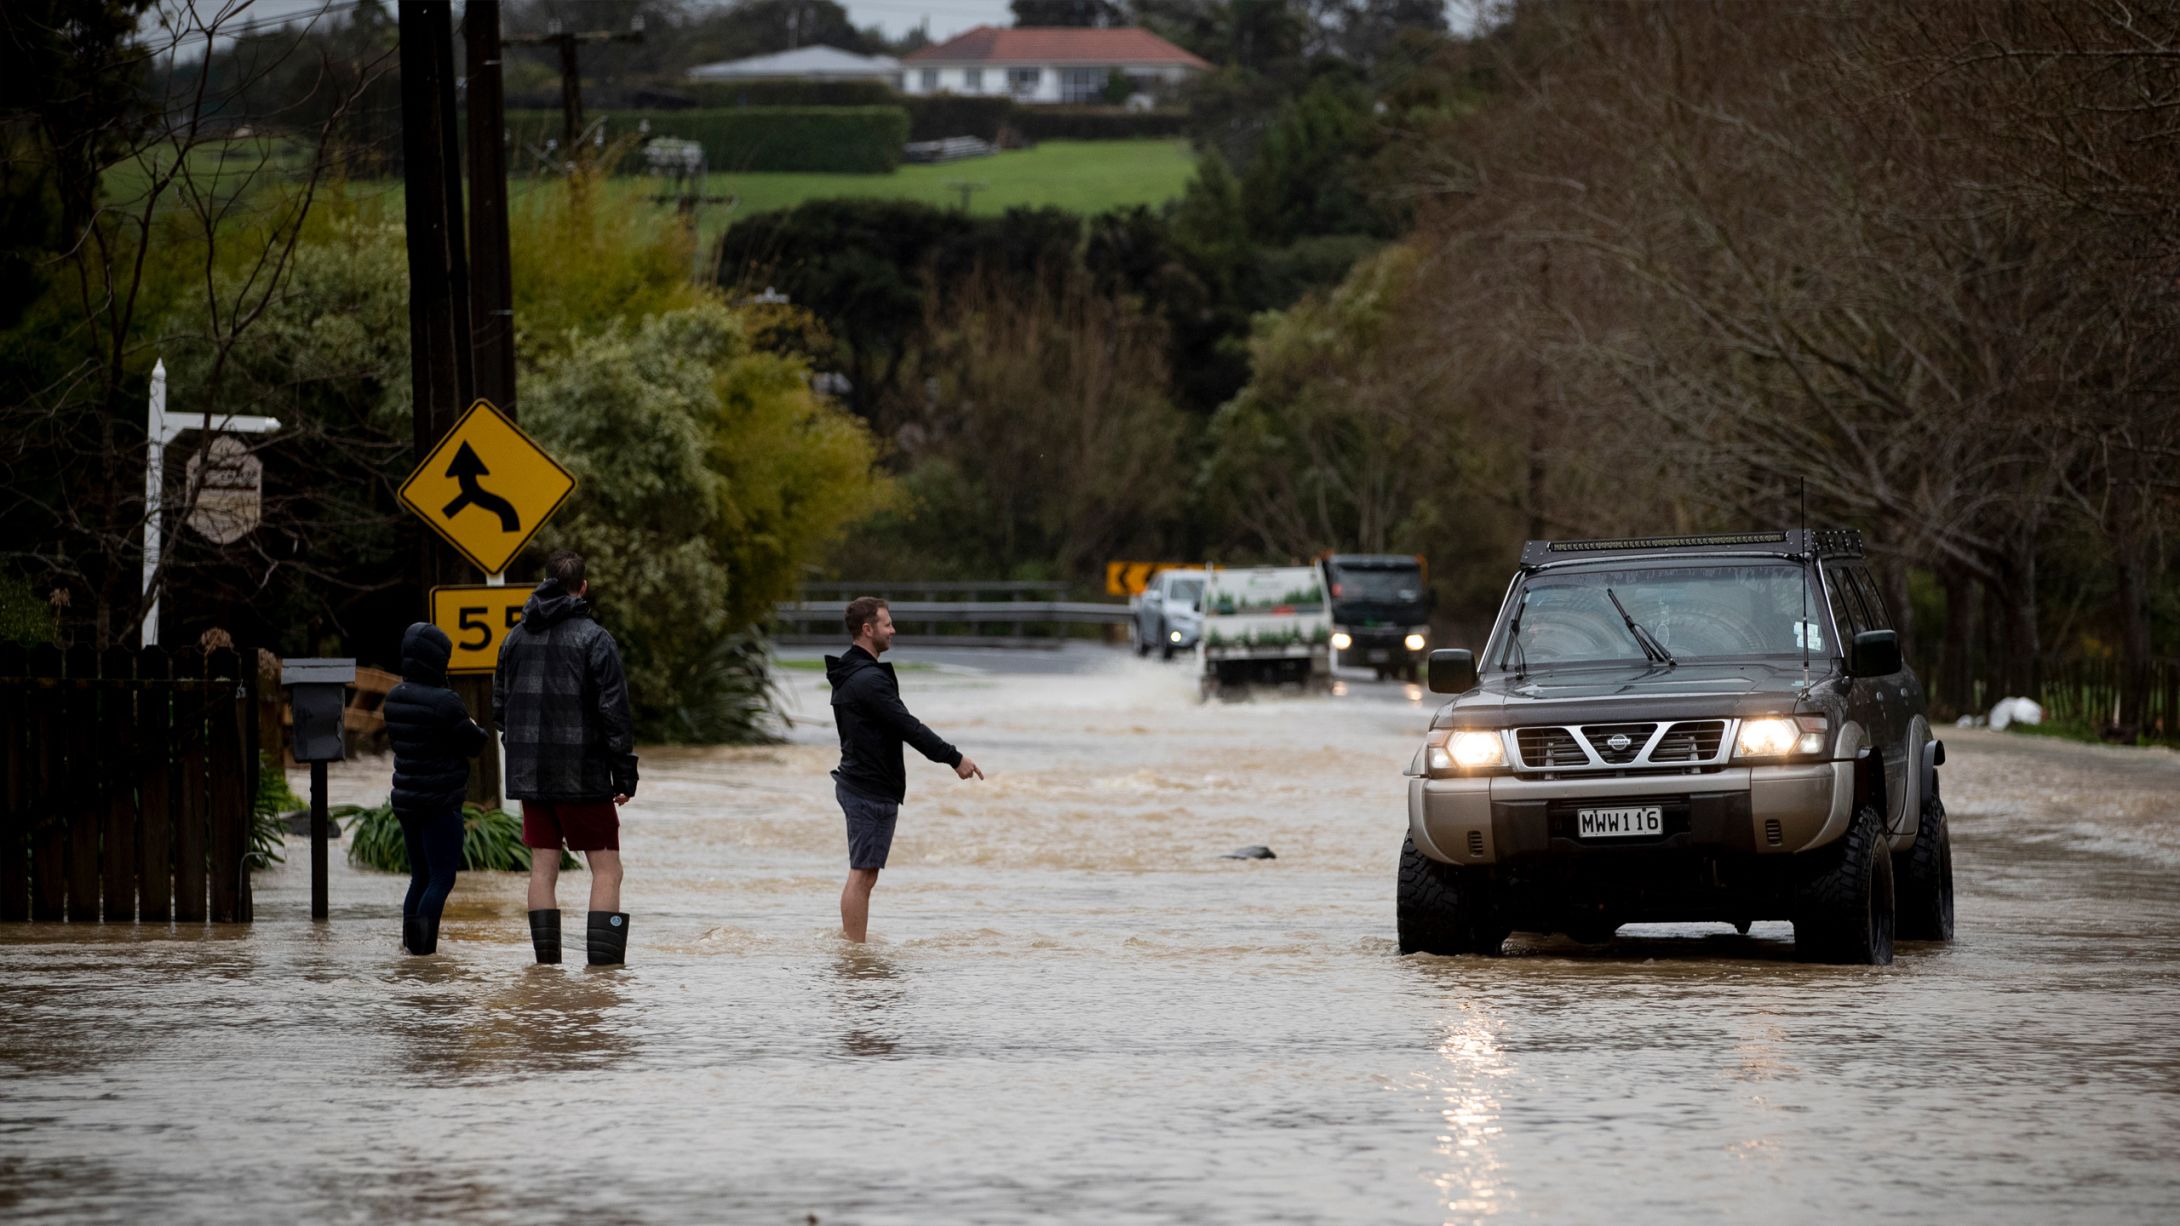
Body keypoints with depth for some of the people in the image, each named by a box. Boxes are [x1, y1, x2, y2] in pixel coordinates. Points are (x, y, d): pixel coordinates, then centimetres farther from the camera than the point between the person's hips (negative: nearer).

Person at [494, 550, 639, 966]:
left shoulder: (516, 637, 8)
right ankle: (605, 962, -10)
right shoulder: (594, 639, -9)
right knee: (606, 869, -1)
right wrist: (625, 772, -6)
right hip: (582, 775, -5)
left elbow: (499, 707, 14)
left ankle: (547, 962, 5)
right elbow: (615, 710, -12)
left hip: (530, 775, 5)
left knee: (542, 867, 9)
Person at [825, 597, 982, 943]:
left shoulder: (847, 675, 15)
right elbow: (909, 728, -20)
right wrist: (954, 758, -15)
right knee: (863, 874, -8)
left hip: (857, 782, 11)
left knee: (863, 875, 15)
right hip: (872, 789, -11)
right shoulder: (869, 679, -19)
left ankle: (850, 944, 18)